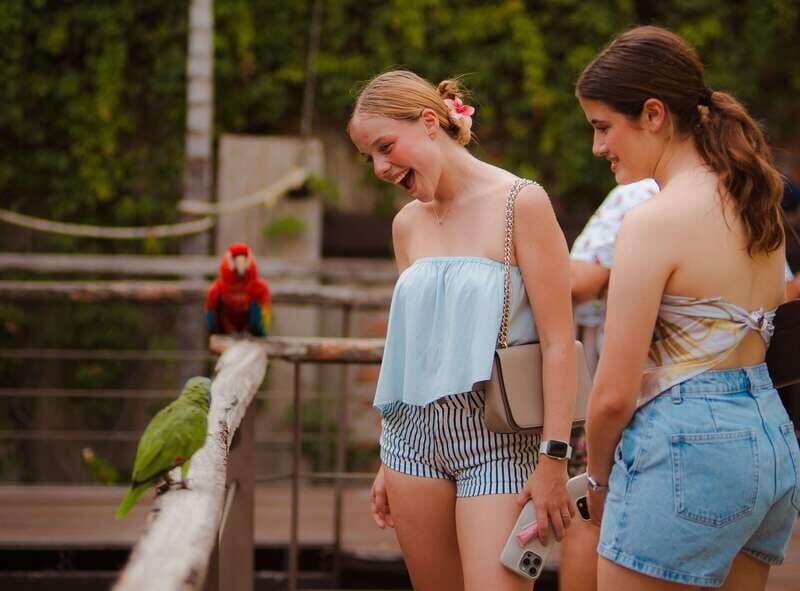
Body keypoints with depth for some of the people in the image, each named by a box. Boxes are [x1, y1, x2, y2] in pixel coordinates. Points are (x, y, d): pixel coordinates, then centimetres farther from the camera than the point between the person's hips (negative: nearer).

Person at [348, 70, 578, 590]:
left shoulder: (520, 204, -8)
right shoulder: (408, 224, 11)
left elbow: (558, 342, -11)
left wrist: (554, 459, -16)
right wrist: (389, 463, 21)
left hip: (499, 441, -6)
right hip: (415, 433, 6)